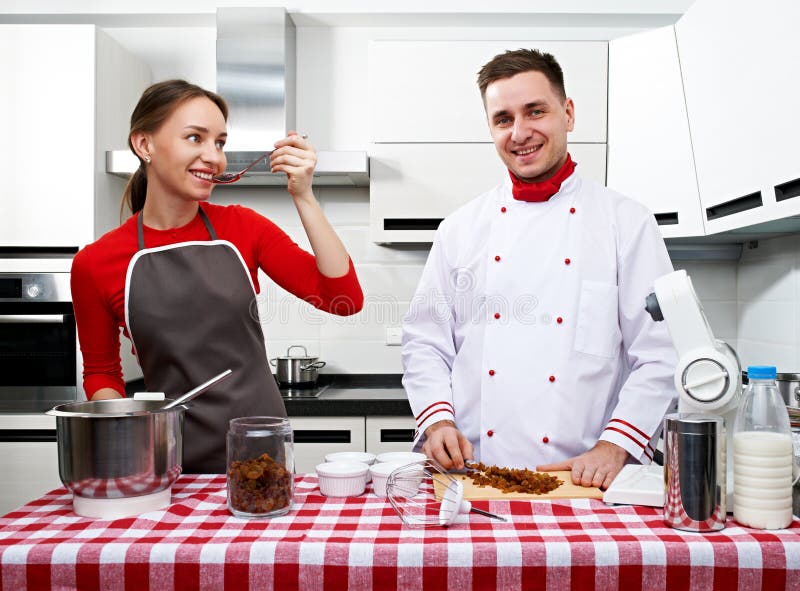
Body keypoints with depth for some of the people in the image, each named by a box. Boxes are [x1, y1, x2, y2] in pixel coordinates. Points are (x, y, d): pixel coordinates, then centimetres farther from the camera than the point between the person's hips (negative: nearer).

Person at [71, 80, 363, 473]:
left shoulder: (241, 227, 1)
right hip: (173, 460, -1)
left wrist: (303, 197, -14)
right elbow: (101, 373, 9)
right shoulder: (95, 263, -3)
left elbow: (346, 300, -7)